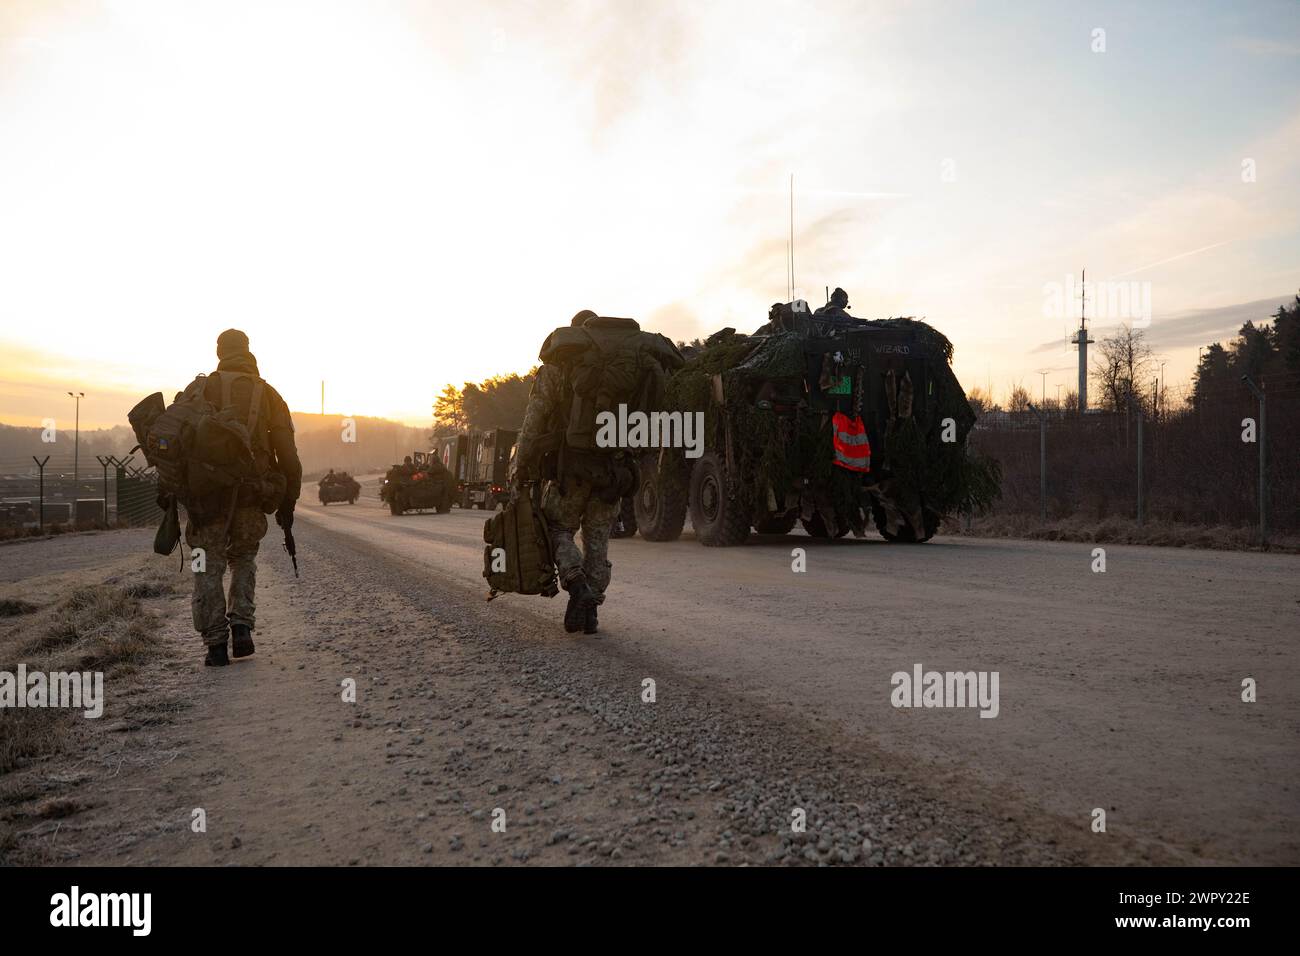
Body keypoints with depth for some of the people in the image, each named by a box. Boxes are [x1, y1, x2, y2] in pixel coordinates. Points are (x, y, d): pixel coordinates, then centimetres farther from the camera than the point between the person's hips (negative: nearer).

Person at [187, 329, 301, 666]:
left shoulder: (204, 389, 4)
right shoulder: (267, 394, 10)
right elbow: (287, 451, 7)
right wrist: (288, 501, 11)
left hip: (209, 490, -2)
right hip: (252, 491, 2)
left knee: (209, 566, 6)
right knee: (244, 558, 21)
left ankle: (216, 642, 2)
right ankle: (242, 625, 6)